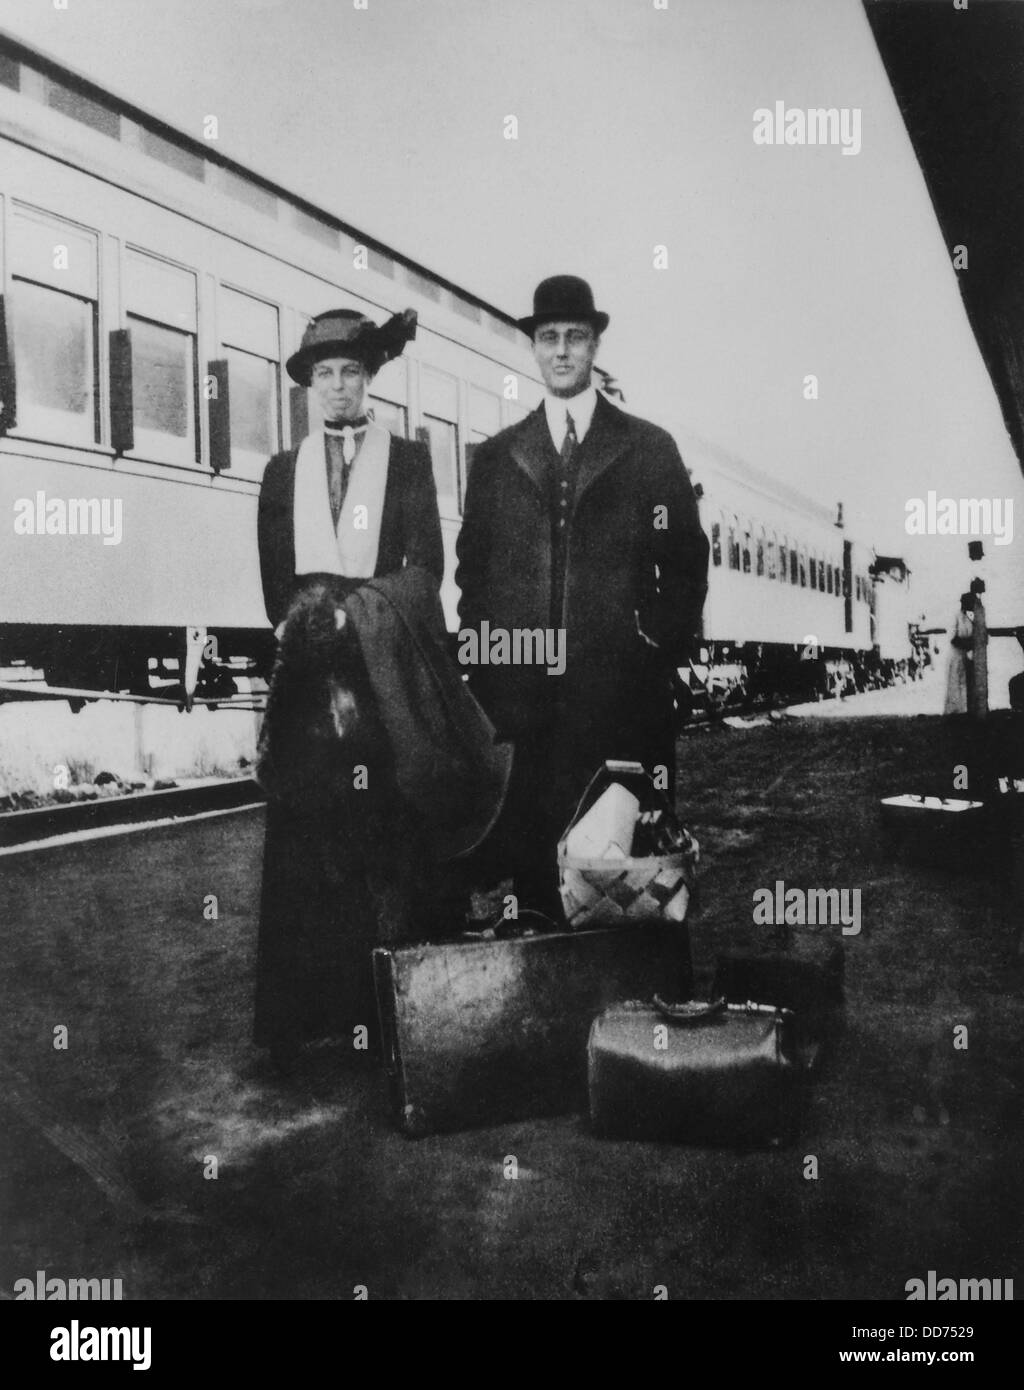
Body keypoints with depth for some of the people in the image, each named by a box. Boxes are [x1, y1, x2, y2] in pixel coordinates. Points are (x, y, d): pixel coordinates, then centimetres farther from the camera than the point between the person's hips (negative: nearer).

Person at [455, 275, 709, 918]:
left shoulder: (650, 448, 9)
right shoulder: (497, 455, 14)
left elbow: (685, 561, 8)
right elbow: (474, 568, 14)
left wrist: (663, 646, -2)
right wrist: (483, 661, 5)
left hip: (622, 691, -1)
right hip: (520, 690, 2)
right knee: (523, 844, 1)